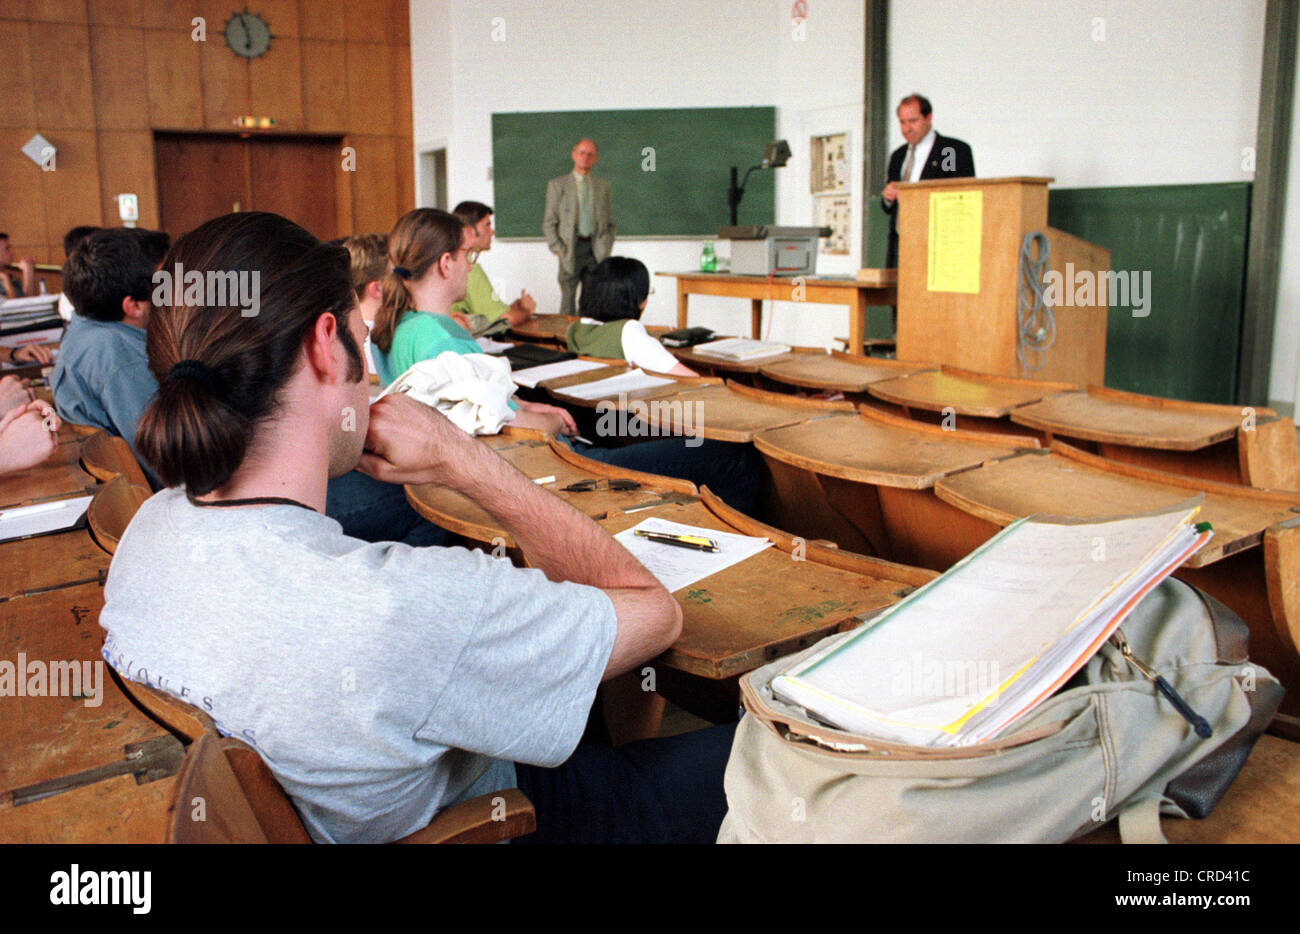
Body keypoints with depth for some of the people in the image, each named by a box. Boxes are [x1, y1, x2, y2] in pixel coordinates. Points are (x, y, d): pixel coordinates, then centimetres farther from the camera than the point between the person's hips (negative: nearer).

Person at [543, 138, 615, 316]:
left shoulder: (604, 186, 14)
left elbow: (610, 223, 18)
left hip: (596, 250, 2)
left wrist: (606, 248, 3)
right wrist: (558, 249, -7)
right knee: (568, 300, -4)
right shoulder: (557, 185, 7)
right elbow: (549, 223, 5)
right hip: (571, 250, -2)